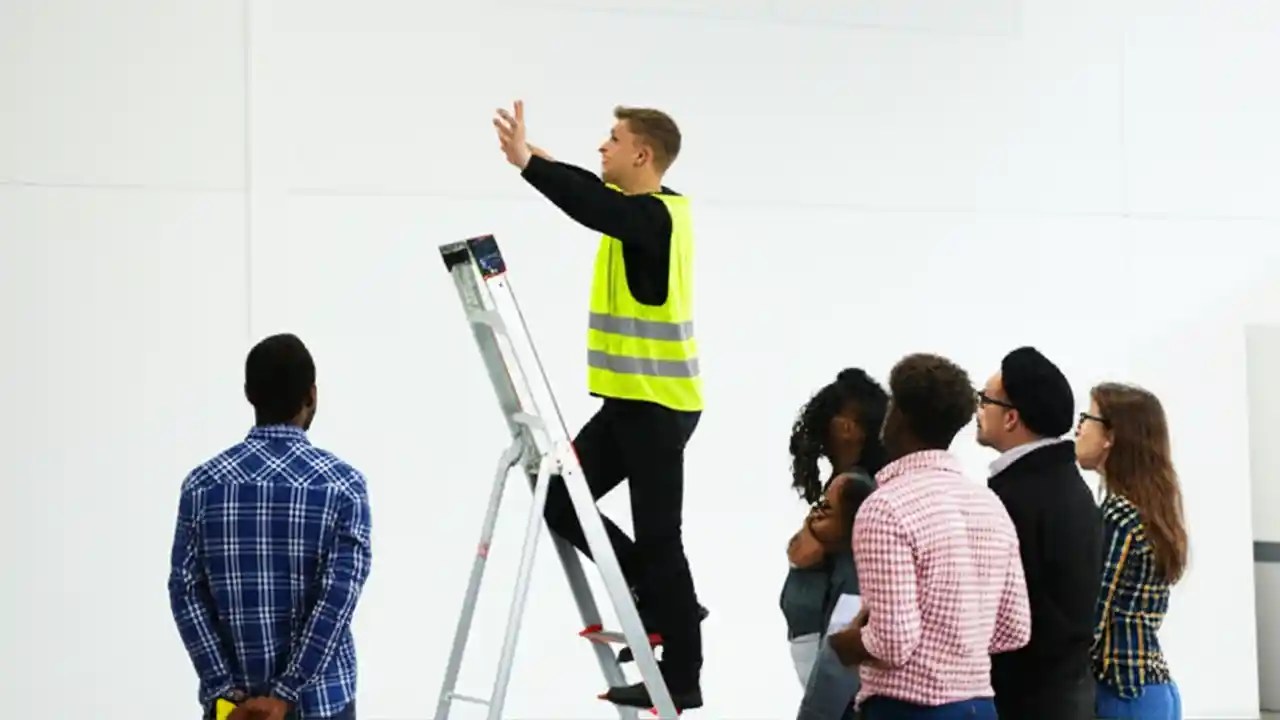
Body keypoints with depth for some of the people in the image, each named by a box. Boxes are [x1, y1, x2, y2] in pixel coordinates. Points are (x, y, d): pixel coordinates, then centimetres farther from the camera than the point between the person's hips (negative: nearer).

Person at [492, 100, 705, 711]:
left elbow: (595, 210, -37)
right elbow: (599, 195, 30)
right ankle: (657, 601, 20)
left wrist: (528, 163, -43)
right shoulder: (648, 208, 9)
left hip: (657, 403, -9)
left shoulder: (657, 215, -17)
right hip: (630, 400, 9)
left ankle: (681, 679, 7)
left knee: (657, 538, -3)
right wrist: (540, 159, 30)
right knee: (562, 502, 11)